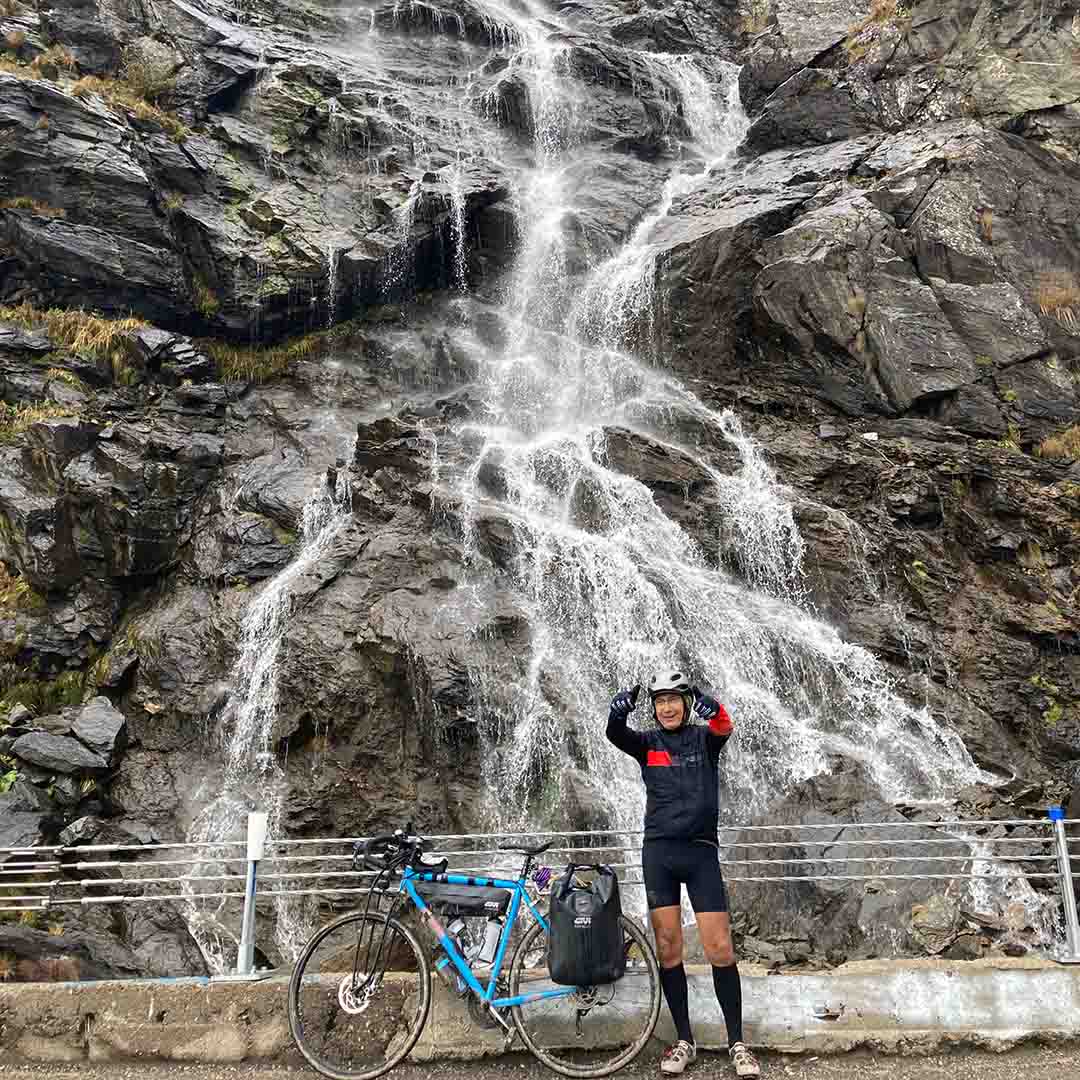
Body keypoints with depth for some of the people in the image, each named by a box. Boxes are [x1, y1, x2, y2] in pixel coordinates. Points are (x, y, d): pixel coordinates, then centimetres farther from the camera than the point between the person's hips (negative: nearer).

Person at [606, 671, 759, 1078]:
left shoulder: (703, 738, 2)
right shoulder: (648, 743, 5)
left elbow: (724, 726, -22)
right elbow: (616, 735, -17)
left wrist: (709, 706, -46)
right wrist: (620, 710, -40)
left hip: (700, 851, -1)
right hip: (658, 851, 2)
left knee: (720, 949, -3)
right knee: (668, 948, 4)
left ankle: (737, 1043, 11)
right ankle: (684, 1041, 18)